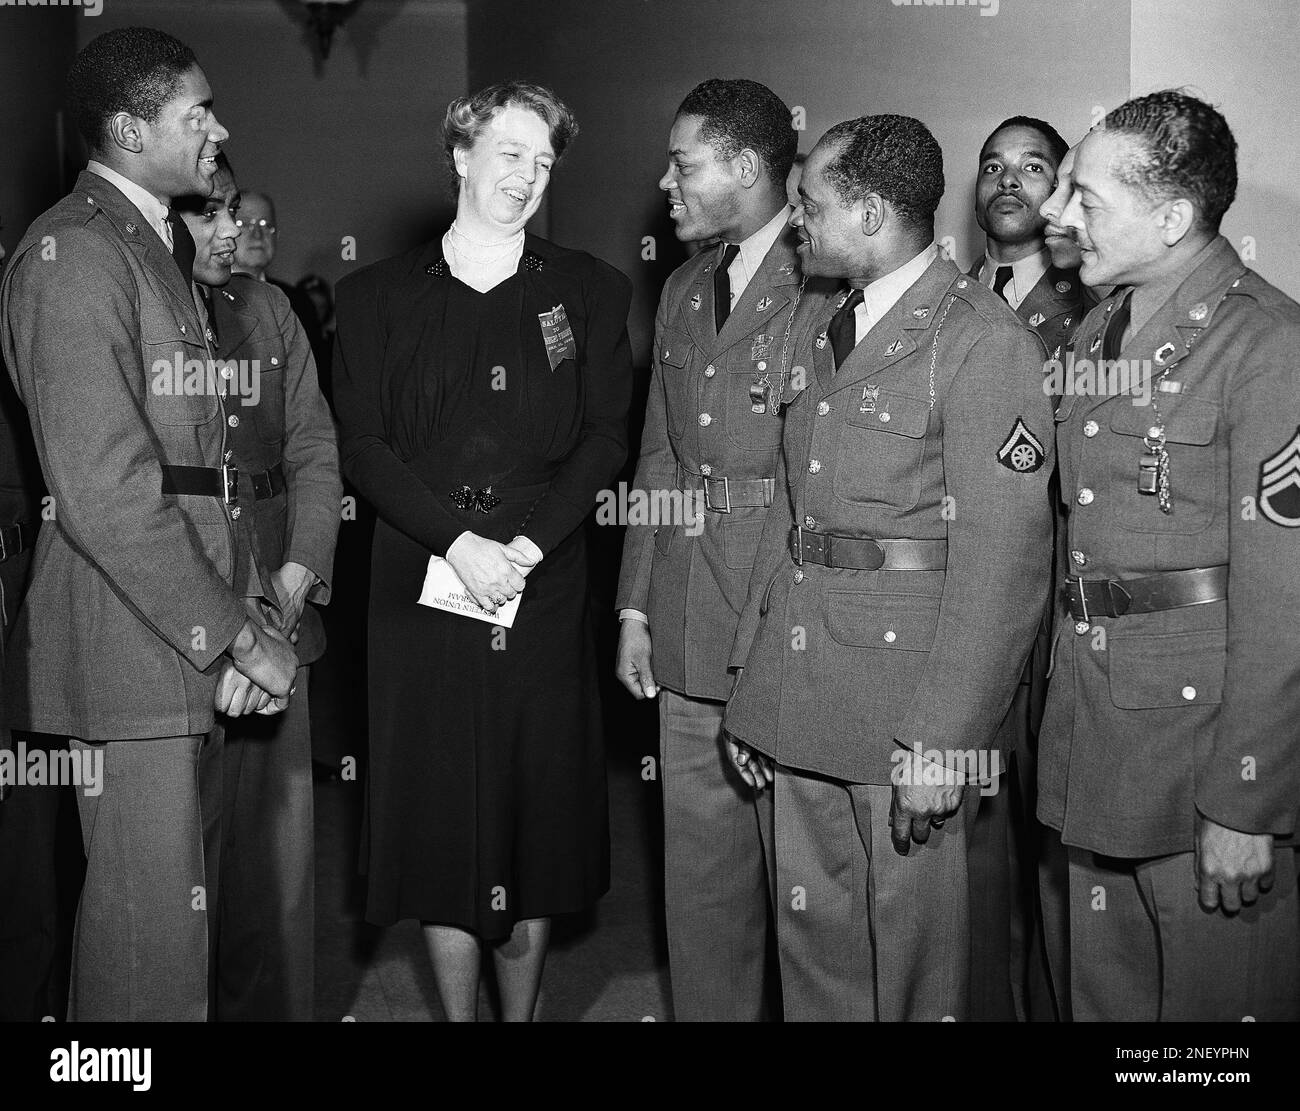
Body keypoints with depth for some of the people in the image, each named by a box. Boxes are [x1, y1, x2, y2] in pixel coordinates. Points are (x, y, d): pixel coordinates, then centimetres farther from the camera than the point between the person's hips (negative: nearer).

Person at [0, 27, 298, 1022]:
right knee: (151, 921, -2)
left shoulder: (161, 244, 18)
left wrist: (240, 618, 7)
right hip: (128, 641, -9)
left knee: (186, 893, 15)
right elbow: (106, 494, -20)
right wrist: (236, 634, -15)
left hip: (190, 631, 9)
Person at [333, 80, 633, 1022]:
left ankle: (522, 1012, 19)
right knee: (439, 821, 3)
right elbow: (363, 447, 1)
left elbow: (606, 440, 3)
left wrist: (526, 545, -11)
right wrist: (459, 541, -13)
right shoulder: (376, 296, 8)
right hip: (422, 590, 0)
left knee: (539, 812, 4)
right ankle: (458, 1012, 18)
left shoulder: (591, 293, 10)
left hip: (545, 592, 0)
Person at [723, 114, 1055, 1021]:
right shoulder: (820, 336, 14)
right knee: (812, 940, 16)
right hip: (800, 703, 7)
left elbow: (1006, 555, -16)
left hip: (908, 704, -7)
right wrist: (754, 686, 13)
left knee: (912, 950, 5)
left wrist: (945, 740, -19)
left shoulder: (983, 341, -12)